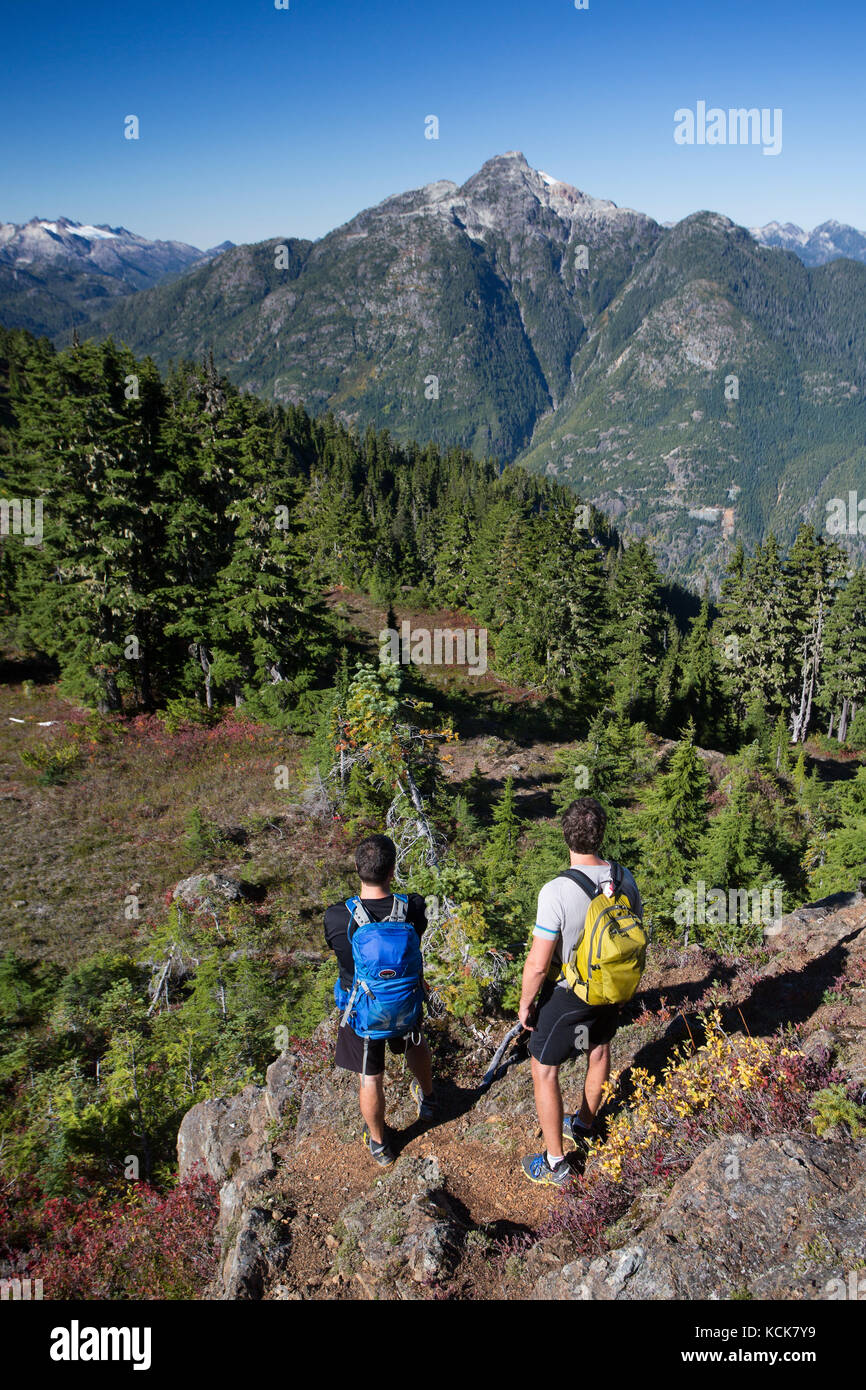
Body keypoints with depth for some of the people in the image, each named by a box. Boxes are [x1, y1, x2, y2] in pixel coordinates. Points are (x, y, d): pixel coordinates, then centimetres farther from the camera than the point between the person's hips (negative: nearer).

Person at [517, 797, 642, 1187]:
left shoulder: (556, 891, -31)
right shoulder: (624, 878, -13)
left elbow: (538, 964, -25)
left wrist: (525, 1003, -7)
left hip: (566, 994, -6)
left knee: (544, 1070, 13)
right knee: (599, 1049, 29)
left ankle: (555, 1163, 24)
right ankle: (584, 1125, 52)